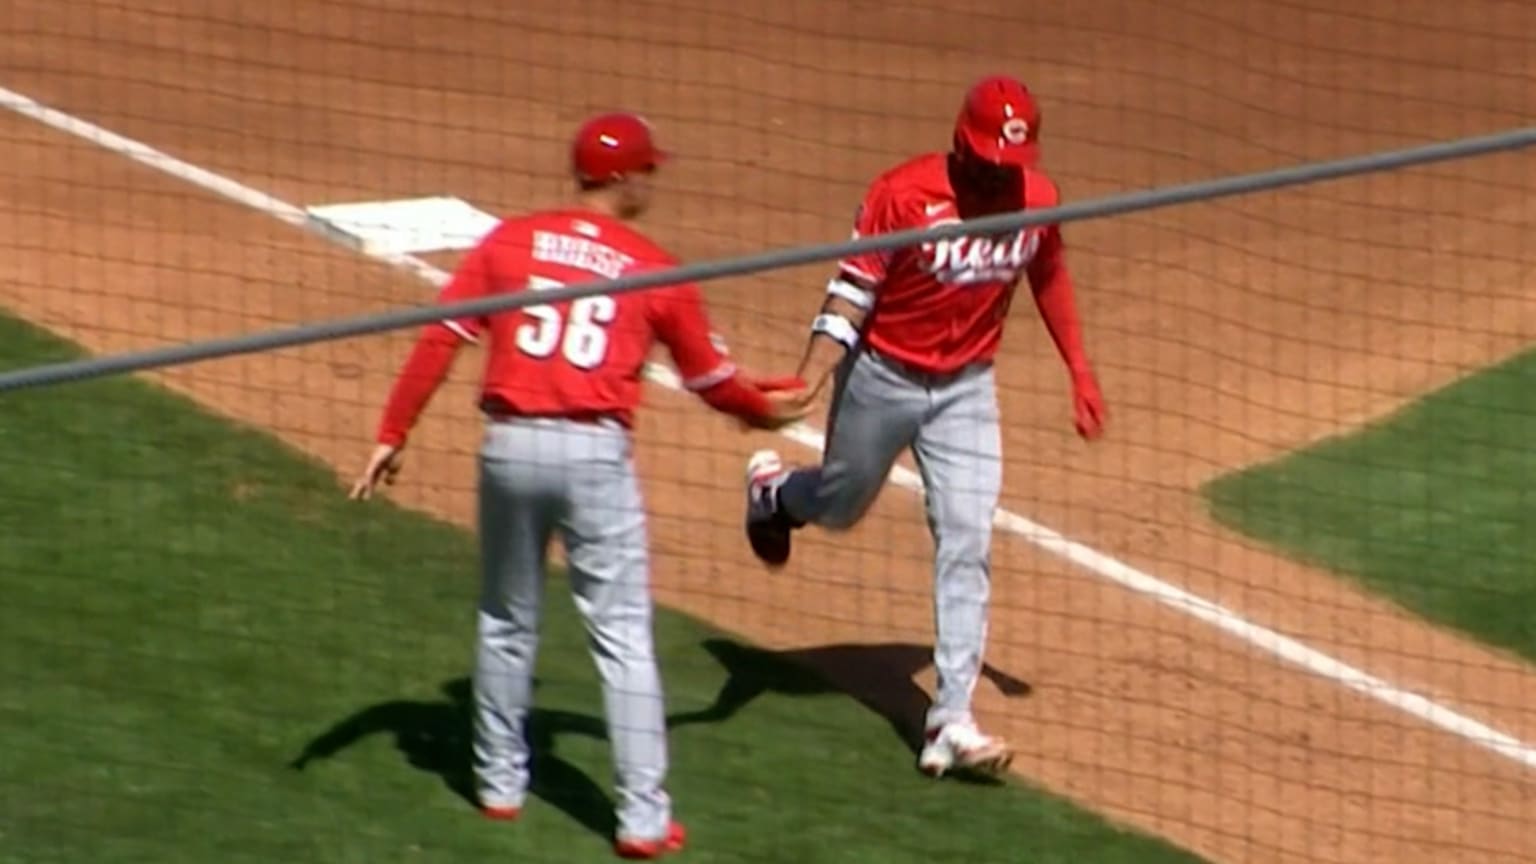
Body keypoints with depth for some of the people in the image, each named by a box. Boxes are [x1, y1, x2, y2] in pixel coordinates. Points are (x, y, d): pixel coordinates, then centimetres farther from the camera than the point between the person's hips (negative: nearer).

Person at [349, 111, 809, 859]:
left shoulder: (509, 242, 7)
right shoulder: (654, 270, 3)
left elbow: (439, 341, 1)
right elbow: (709, 377, 13)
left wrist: (391, 435, 4)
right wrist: (765, 408, 33)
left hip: (510, 446, 3)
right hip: (594, 453, -2)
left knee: (506, 623, 20)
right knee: (623, 636, 1)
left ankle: (500, 783, 29)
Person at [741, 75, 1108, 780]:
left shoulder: (1037, 198, -8)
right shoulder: (903, 195, -22)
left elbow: (1048, 276, 11)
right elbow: (850, 293, -22)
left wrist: (1079, 370, 12)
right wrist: (808, 382, -33)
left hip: (967, 389, 3)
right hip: (882, 378, -3)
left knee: (966, 544, -7)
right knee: (840, 507, 18)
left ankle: (951, 719, -7)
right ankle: (774, 490, 56)